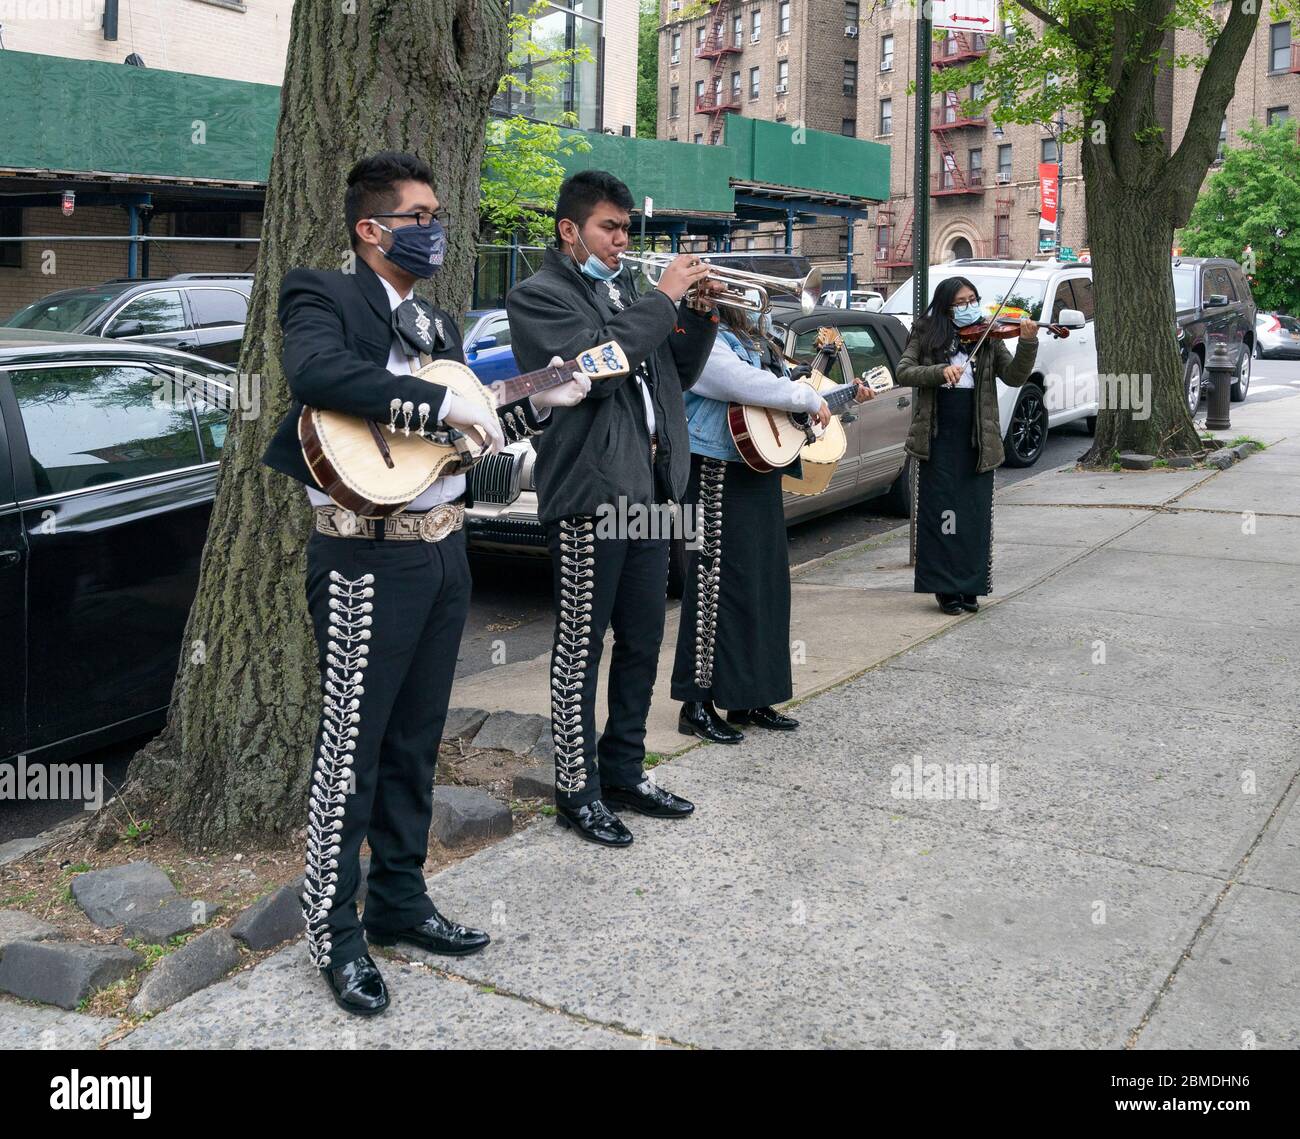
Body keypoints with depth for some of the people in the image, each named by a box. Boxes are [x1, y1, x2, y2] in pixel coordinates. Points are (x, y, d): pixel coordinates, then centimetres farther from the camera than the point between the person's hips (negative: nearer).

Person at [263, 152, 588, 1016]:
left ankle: (401, 902, 28)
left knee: (416, 740, 15)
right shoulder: (324, 298, -7)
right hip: (369, 556, -8)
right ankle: (335, 931, 13)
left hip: (444, 548, 8)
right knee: (354, 743, -1)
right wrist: (445, 404, -28)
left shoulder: (436, 321, 17)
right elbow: (318, 372, -29)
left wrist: (543, 402, 9)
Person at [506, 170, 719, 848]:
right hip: (589, 492, -8)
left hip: (648, 490, 8)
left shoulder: (626, 293, 20)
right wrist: (664, 299, -15)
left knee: (642, 641, 13)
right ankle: (578, 790, 9)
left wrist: (700, 316, 4)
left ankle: (624, 771, 25)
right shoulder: (539, 297, -4)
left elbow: (677, 373, 20)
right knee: (580, 648, 0)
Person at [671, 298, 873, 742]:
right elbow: (750, 386, -27)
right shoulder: (707, 343, -12)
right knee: (717, 584, -9)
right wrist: (811, 400, -16)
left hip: (761, 476, 10)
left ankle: (748, 700, 19)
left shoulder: (756, 342, 19)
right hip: (720, 476, -10)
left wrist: (848, 396, 23)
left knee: (766, 583, 10)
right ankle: (697, 705, -2)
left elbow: (783, 387, 30)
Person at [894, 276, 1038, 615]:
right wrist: (939, 371, -23)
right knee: (940, 513, 1)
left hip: (977, 441, 1)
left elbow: (1014, 377, -4)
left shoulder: (988, 339, 6)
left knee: (975, 516, 5)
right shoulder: (927, 337, 4)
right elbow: (903, 373, -7)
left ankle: (970, 587, 15)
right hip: (938, 440, -1)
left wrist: (1027, 344, -20)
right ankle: (945, 587, 10)